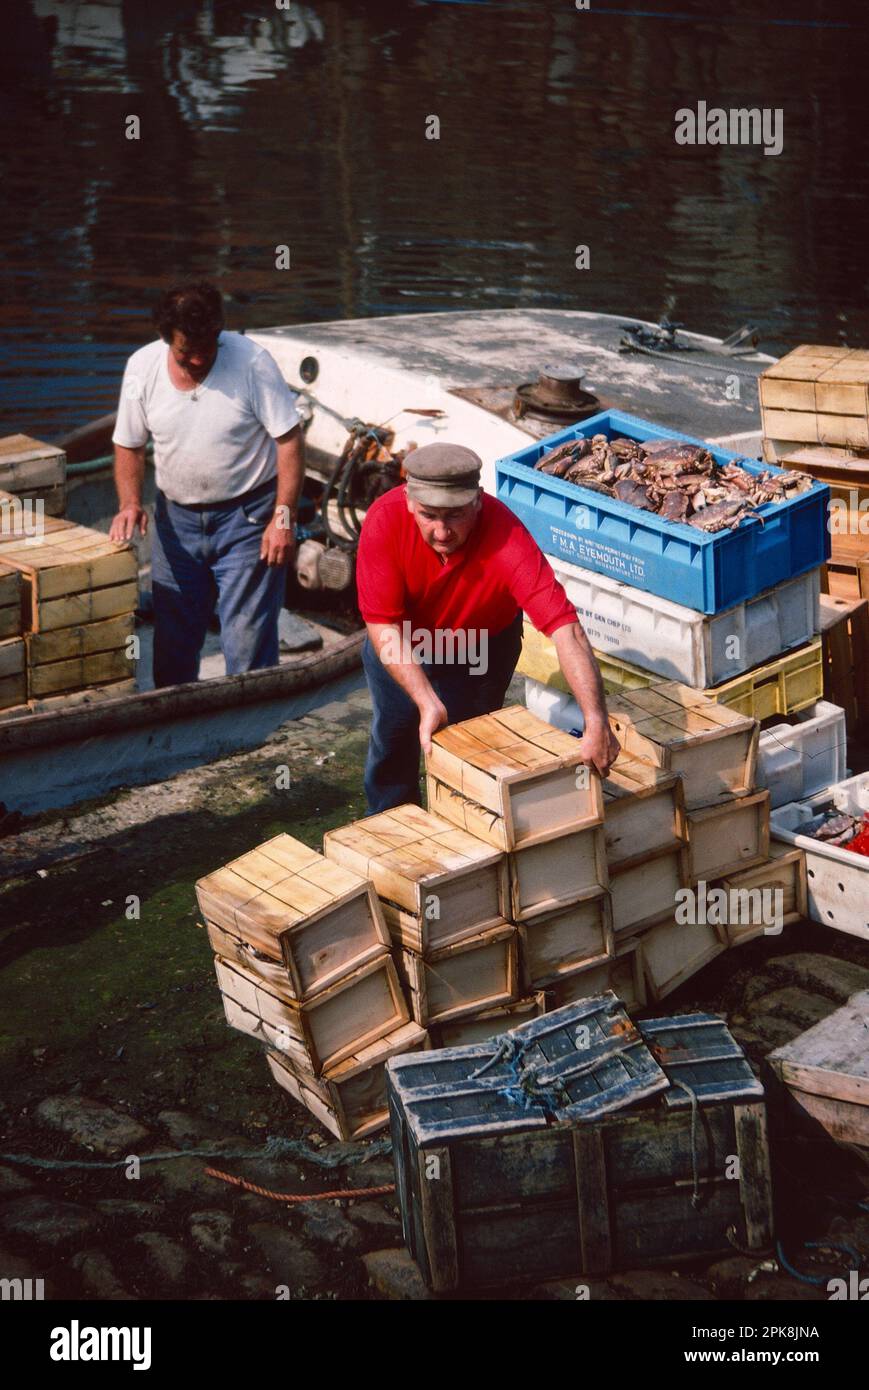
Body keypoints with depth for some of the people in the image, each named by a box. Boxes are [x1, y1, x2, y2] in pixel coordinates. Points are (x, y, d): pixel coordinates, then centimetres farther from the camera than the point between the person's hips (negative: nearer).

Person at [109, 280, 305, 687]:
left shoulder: (250, 360, -17)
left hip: (247, 516, -4)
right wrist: (129, 503, -10)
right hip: (176, 518, 4)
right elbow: (129, 445, 6)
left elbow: (289, 440, -13)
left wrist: (283, 517, -17)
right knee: (171, 639, 11)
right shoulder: (142, 367, -6)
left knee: (247, 640, -5)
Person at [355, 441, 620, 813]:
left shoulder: (507, 539, -41)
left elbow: (566, 629, -47)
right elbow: (384, 626, -31)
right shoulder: (384, 520, -35)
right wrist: (428, 702, -41)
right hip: (402, 640, 1)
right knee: (393, 732, 13)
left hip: (484, 643, -1)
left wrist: (597, 723, -56)